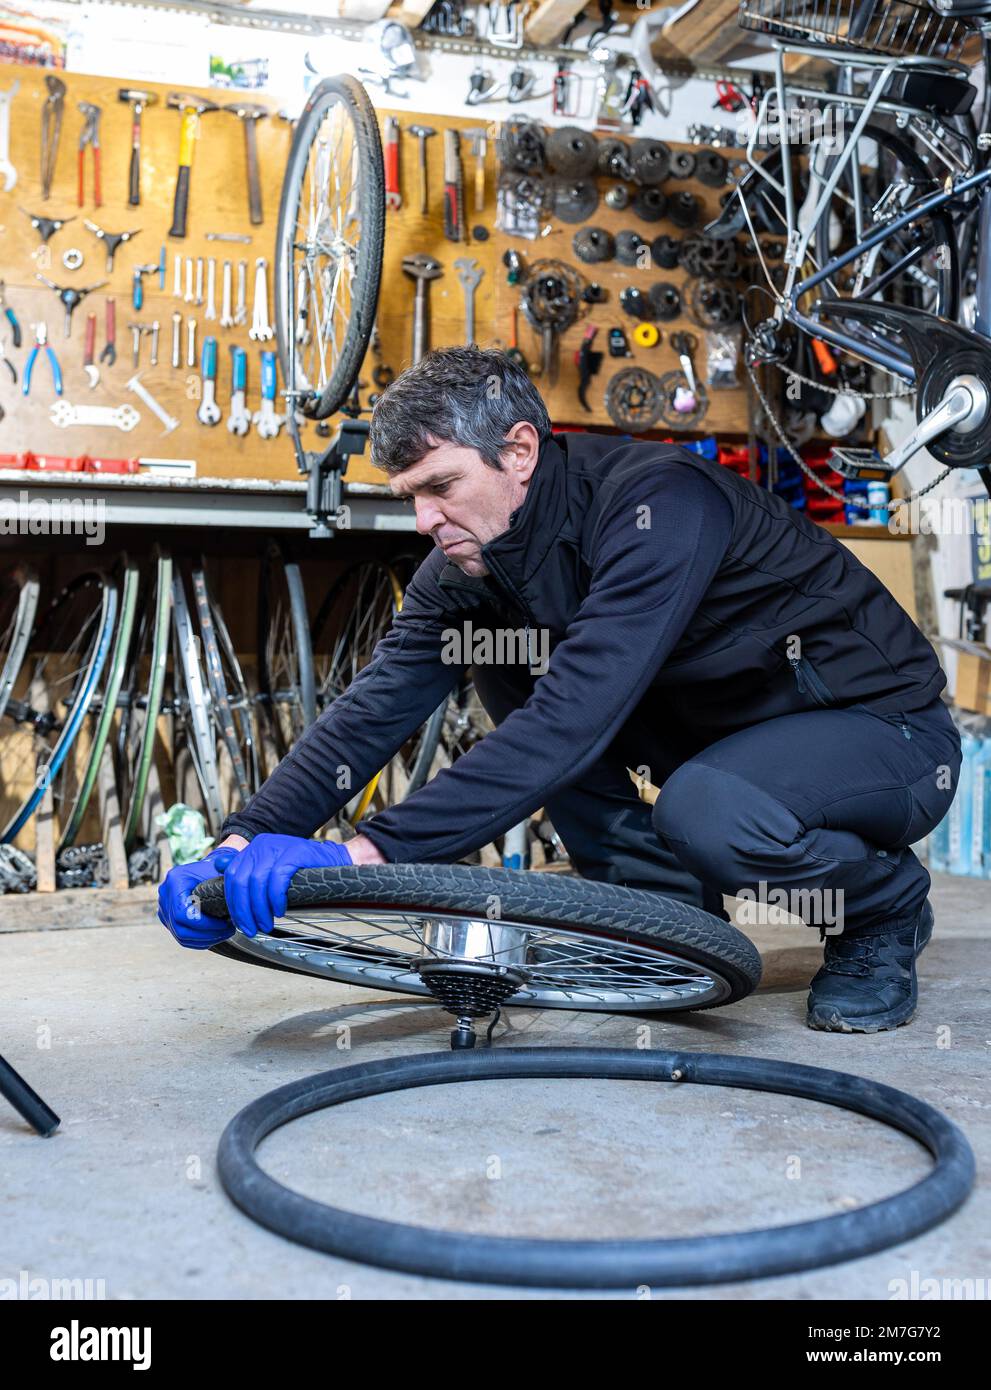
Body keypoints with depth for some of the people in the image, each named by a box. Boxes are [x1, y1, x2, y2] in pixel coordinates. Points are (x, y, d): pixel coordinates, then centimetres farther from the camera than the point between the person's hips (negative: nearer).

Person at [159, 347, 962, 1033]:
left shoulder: (661, 501, -31)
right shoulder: (472, 562, -7)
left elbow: (574, 717, -41)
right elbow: (377, 706, -13)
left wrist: (370, 851, -44)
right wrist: (246, 841, -25)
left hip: (886, 731, -6)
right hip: (718, 731, 7)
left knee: (705, 808, -38)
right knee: (501, 663, -9)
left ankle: (886, 910, -3)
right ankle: (668, 913, 1)